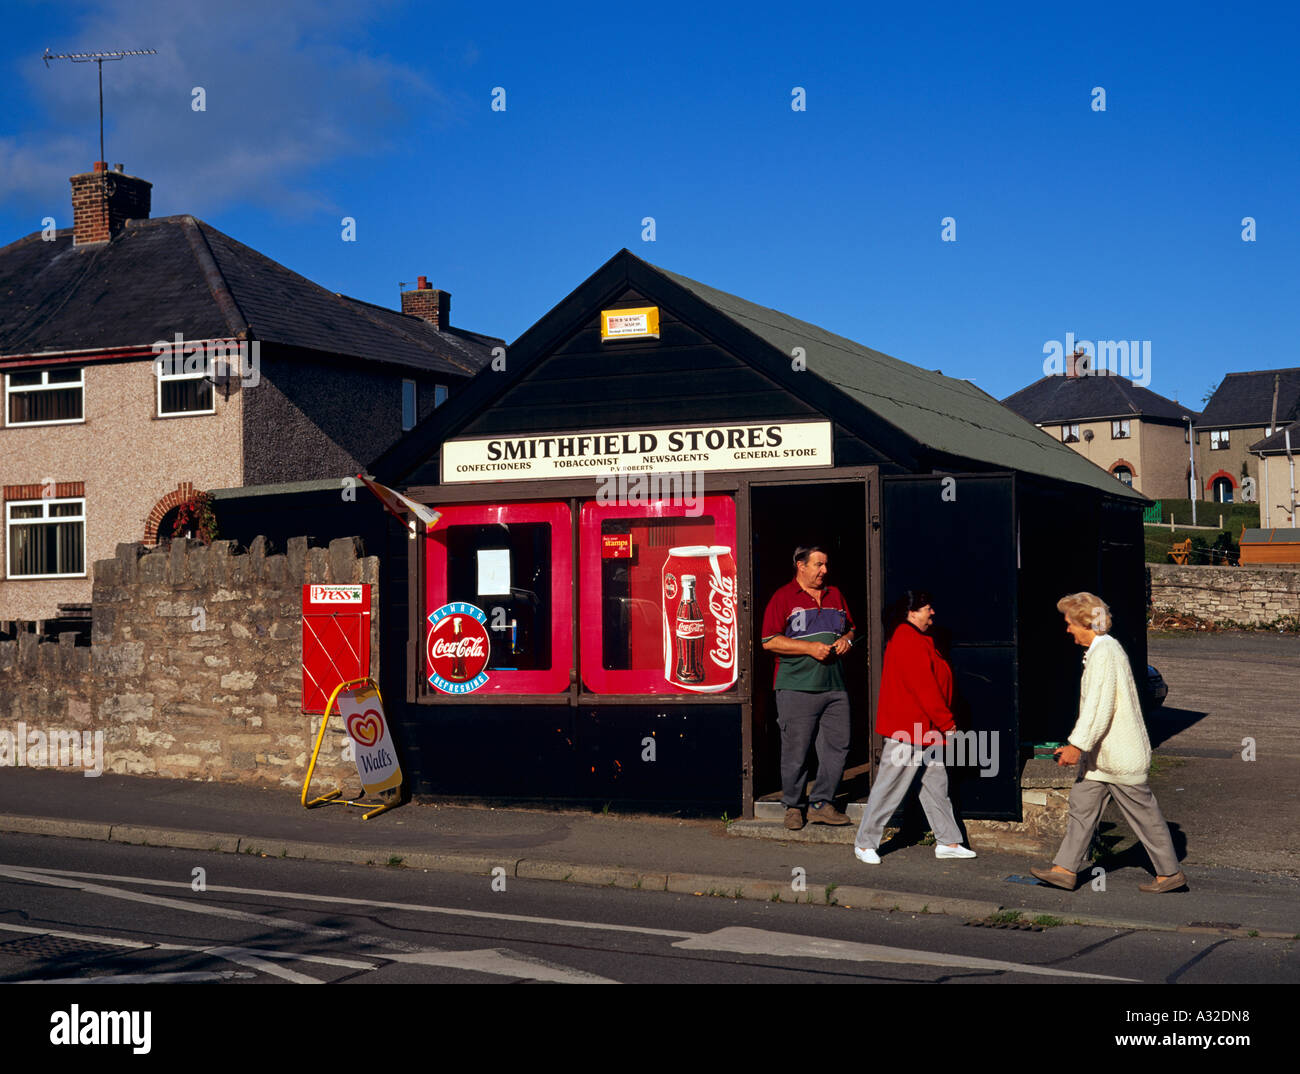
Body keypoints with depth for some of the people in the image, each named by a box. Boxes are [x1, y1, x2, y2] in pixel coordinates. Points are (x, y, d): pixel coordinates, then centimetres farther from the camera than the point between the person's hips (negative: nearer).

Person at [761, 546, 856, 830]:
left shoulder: (834, 595, 16)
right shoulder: (783, 598, -2)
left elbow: (850, 627, 28)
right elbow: (769, 641, -8)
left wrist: (846, 639, 4)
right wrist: (810, 648, -14)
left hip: (834, 686, 5)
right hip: (796, 688, -5)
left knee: (837, 745, 3)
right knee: (795, 750, -2)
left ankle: (822, 805, 13)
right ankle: (793, 807, 11)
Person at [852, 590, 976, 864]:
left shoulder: (918, 640, 17)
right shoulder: (908, 641, -17)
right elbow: (923, 687, -20)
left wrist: (944, 723, 15)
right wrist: (947, 723, -15)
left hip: (927, 730, 11)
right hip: (906, 729, -11)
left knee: (936, 784, 12)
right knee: (890, 787, -4)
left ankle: (948, 842, 17)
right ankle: (864, 844, 4)